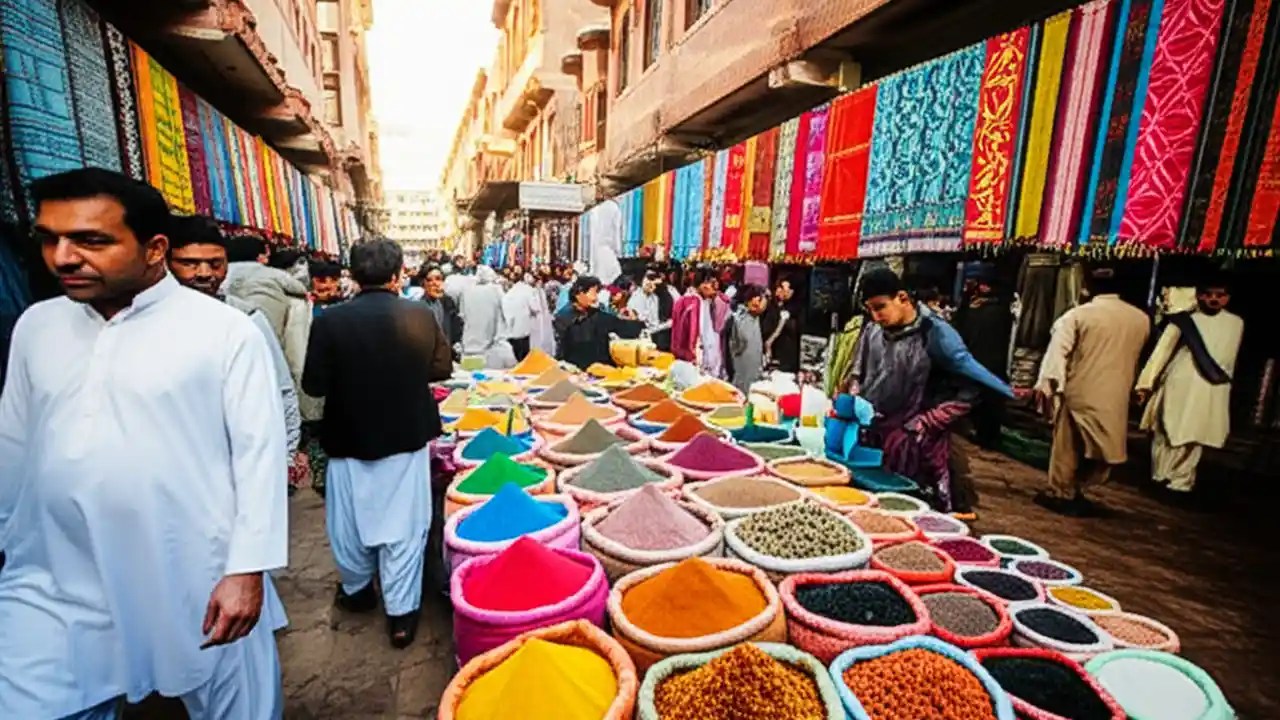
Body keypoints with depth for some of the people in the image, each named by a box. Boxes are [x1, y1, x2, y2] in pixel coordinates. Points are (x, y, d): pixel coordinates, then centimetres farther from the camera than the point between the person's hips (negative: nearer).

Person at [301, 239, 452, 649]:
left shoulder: (330, 321, -15)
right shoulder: (421, 316, -12)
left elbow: (314, 385, -9)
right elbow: (442, 369, 0)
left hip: (350, 437, 0)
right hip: (407, 436, 0)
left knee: (352, 519, 21)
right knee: (402, 525, 10)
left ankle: (356, 590, 42)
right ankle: (401, 611, 18)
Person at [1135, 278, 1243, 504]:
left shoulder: (1236, 323, 7)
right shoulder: (1184, 321, -3)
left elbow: (1228, 359, 15)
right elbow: (1161, 352, -5)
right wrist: (1146, 383, -9)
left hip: (1210, 393, 2)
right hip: (1177, 386, -2)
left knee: (1193, 437, 3)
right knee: (1165, 433, 5)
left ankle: (1179, 482, 10)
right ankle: (1161, 477, 17)